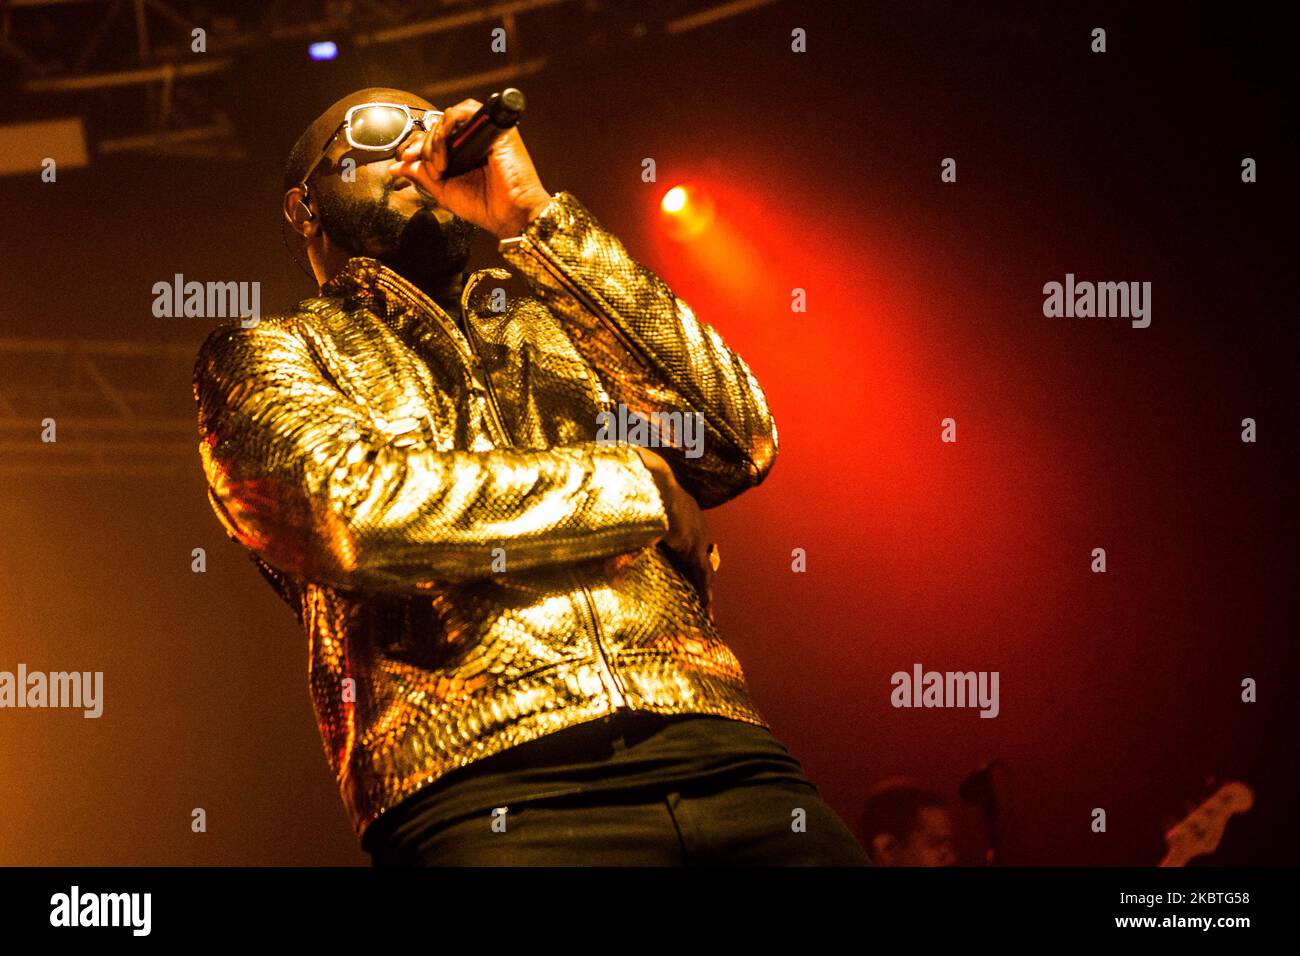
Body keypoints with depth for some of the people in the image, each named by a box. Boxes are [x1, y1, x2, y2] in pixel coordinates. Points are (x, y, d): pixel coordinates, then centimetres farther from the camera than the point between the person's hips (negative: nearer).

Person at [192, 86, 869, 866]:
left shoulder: (550, 333, 25)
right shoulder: (267, 354, 15)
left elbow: (738, 443, 7)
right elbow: (358, 510, -6)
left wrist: (535, 218, 6)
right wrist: (639, 481, 4)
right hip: (490, 790, -3)